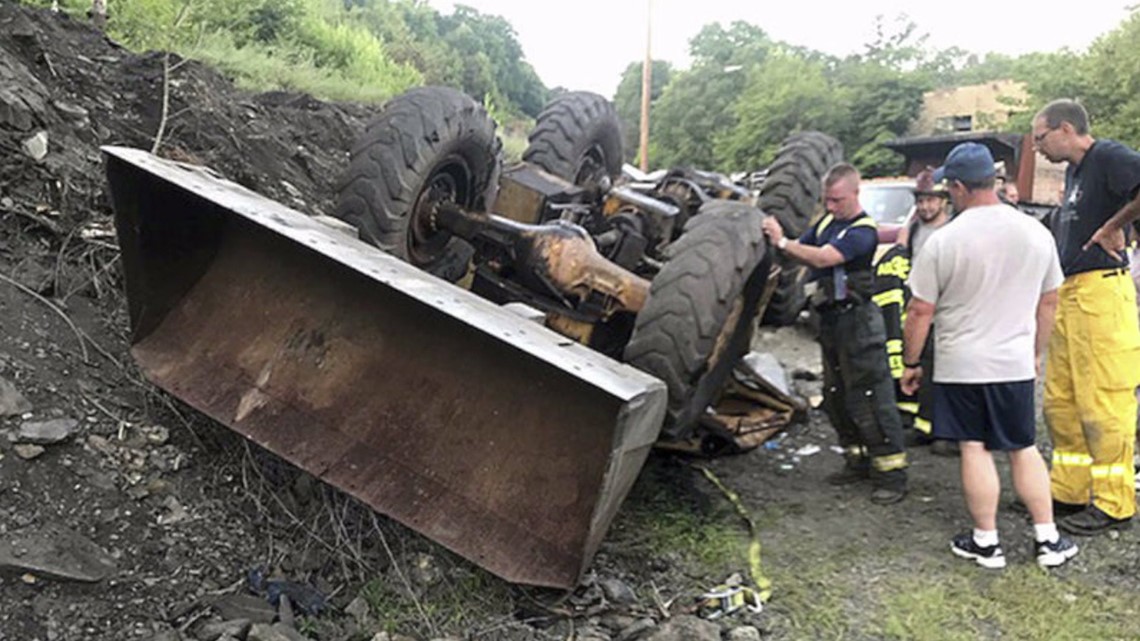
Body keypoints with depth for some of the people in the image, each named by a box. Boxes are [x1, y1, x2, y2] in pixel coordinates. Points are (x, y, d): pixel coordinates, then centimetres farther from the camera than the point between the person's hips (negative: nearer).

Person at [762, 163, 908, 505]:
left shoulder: (862, 231, -14)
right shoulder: (826, 223, 13)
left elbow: (823, 258, -26)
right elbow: (801, 252, 12)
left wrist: (783, 242, -23)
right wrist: (777, 239, -6)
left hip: (857, 321, -9)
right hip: (831, 320, 9)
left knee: (870, 398, -7)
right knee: (836, 397, 15)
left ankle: (892, 472, 0)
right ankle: (859, 461, 28)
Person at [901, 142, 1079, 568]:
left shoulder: (943, 242, -13)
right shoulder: (1037, 234, 1)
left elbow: (920, 312, -10)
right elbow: (1048, 302, 10)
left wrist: (911, 363, 1)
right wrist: (1035, 353, 22)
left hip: (960, 365, -4)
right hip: (1016, 363, 4)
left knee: (974, 450, 6)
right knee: (1024, 449, 15)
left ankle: (986, 543, 15)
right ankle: (1049, 540, 21)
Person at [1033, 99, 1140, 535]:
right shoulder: (1073, 171, 18)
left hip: (1101, 290, -10)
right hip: (1069, 292, 10)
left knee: (1104, 403, -3)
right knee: (1061, 401, 13)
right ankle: (1069, 491, 24)